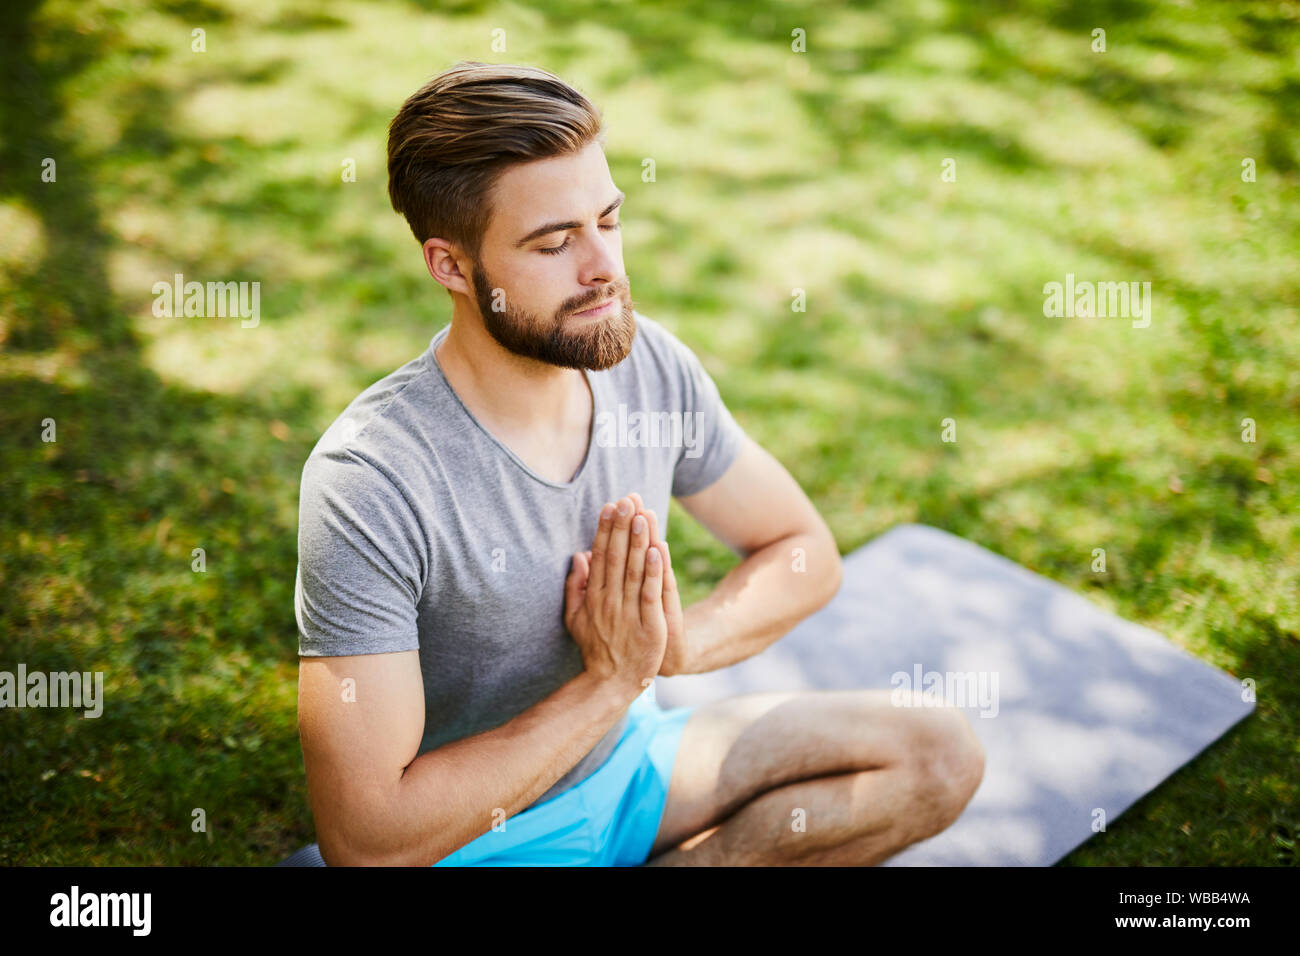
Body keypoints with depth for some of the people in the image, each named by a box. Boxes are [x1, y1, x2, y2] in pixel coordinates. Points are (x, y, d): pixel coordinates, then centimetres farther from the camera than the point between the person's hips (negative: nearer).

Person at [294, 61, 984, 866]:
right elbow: (365, 838, -28)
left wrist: (675, 646, -17)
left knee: (938, 760, -1)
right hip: (475, 838, -6)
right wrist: (609, 682, -25)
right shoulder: (368, 486, -28)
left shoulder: (649, 365, -10)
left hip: (633, 759, 7)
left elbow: (805, 551, 3)